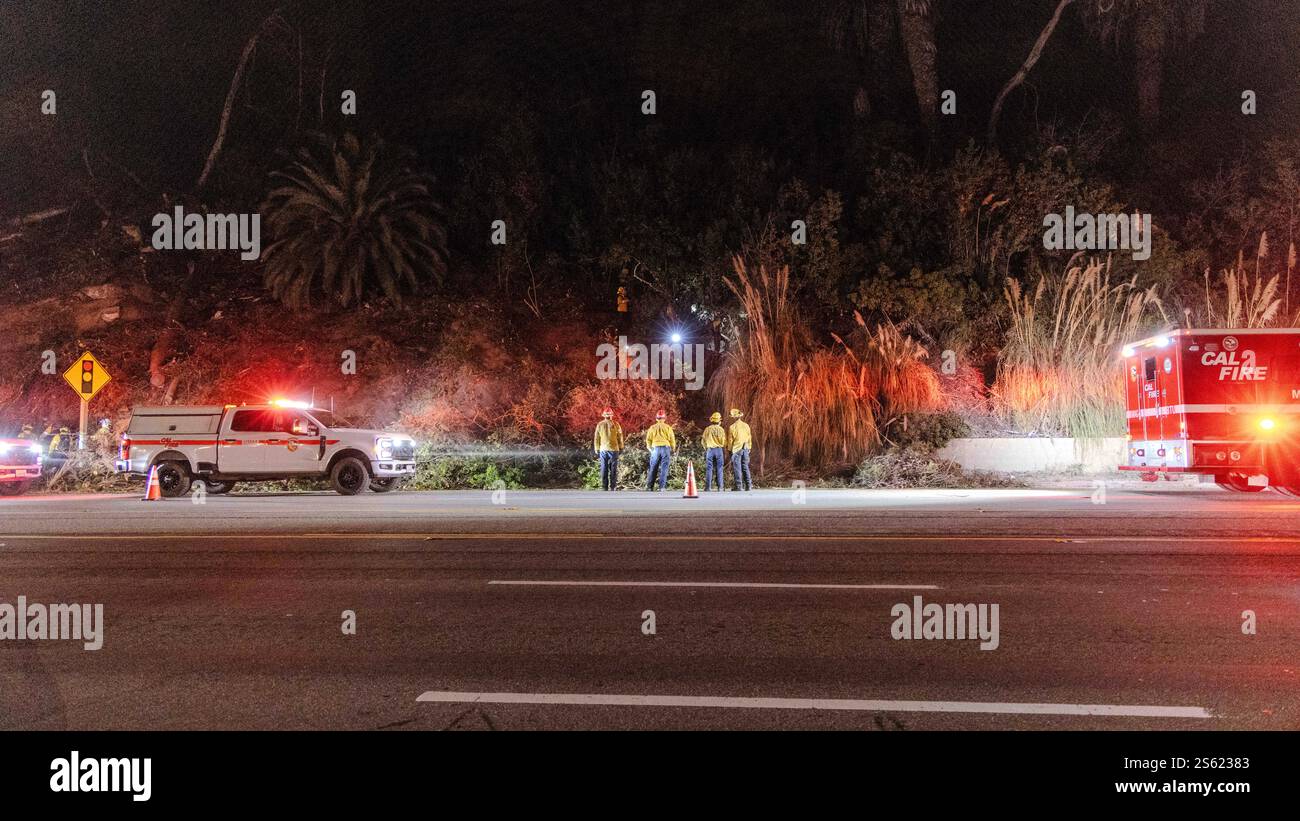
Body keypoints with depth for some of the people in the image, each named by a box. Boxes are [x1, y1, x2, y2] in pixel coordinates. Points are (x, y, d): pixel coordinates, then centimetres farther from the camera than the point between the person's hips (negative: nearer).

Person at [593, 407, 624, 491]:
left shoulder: (599, 425, 1)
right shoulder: (615, 424, -3)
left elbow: (597, 438, 4)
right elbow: (620, 437, 2)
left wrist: (597, 450, 11)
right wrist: (621, 447, 13)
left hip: (603, 450, 2)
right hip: (613, 449, -1)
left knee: (604, 469, 5)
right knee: (613, 469, 3)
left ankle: (604, 487, 4)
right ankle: (612, 487, 1)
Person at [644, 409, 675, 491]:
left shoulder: (652, 427, 7)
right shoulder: (668, 427, 4)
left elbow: (648, 440, 5)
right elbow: (672, 440, 3)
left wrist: (650, 449, 17)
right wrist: (672, 450, 15)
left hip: (655, 448, 1)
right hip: (666, 448, -1)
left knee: (653, 468, 6)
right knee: (664, 468, 0)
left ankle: (649, 486, 3)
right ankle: (662, 487, -5)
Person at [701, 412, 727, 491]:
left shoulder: (707, 429, 1)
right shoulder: (721, 429, -1)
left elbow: (703, 441, 5)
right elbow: (724, 442, 1)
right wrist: (724, 450, 19)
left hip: (709, 450, 0)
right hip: (719, 450, 0)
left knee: (709, 468, 2)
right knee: (719, 468, 4)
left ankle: (708, 486, -2)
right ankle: (720, 487, 2)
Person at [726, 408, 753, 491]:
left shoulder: (732, 427, -9)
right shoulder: (746, 426, 5)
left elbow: (730, 440, -5)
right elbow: (749, 438, 11)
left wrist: (729, 450, 7)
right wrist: (749, 448, 20)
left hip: (736, 449, -5)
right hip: (745, 449, 5)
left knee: (737, 467, -1)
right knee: (745, 467, 10)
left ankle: (738, 485, -3)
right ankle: (748, 485, 8)